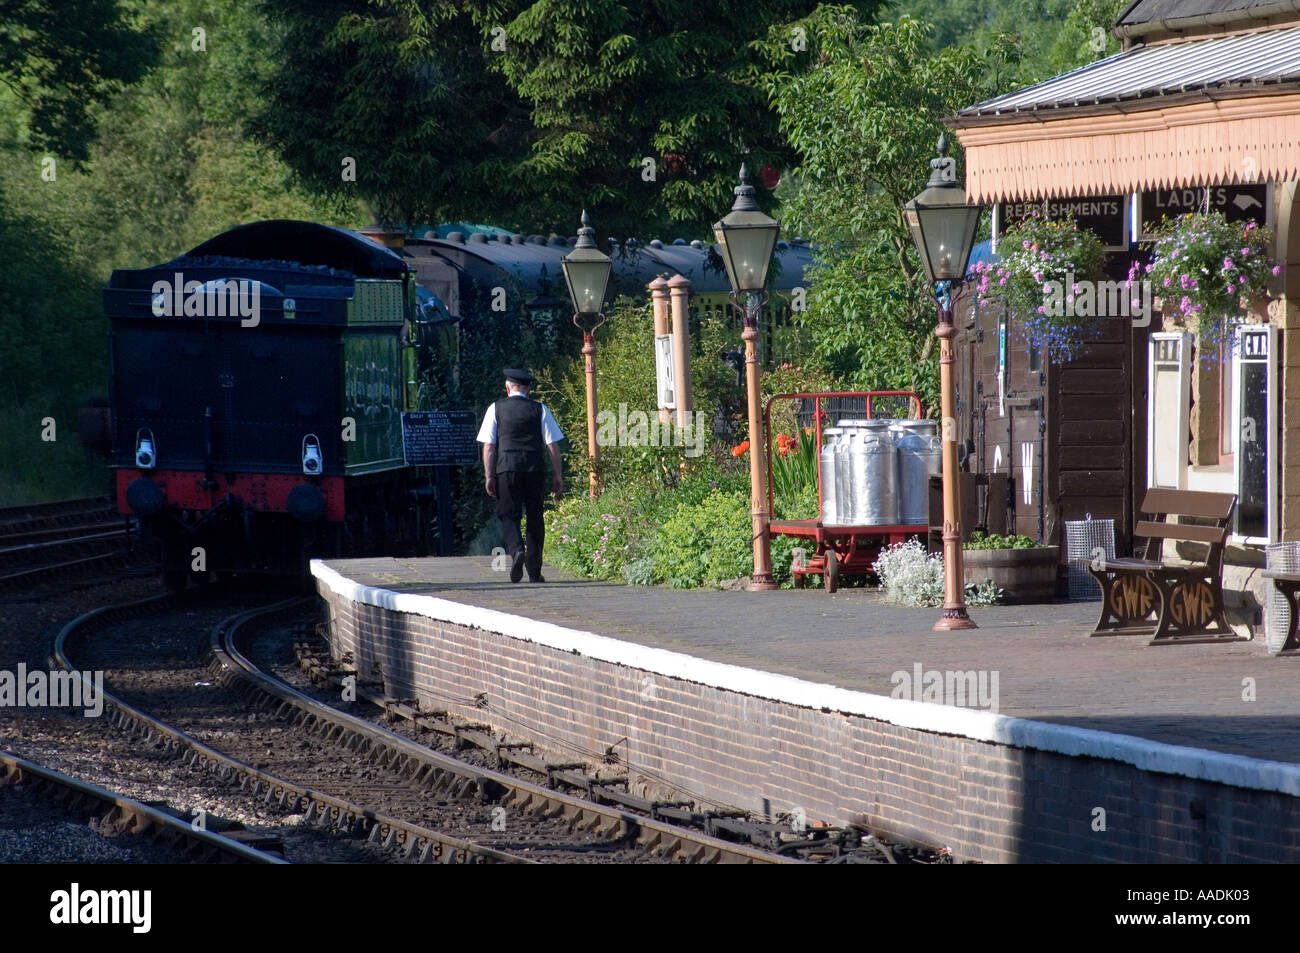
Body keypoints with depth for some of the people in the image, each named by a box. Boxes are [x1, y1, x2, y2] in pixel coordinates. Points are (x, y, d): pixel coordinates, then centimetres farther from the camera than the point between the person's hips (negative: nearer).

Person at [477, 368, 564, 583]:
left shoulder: (496, 409, 6)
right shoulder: (540, 410, 7)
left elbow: (489, 446, 1)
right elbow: (552, 445, 4)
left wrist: (489, 476, 2)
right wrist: (557, 475, 8)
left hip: (506, 468, -1)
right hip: (535, 469, 1)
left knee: (509, 516, 5)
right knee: (534, 518, 9)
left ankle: (516, 549, -25)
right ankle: (534, 572, 9)